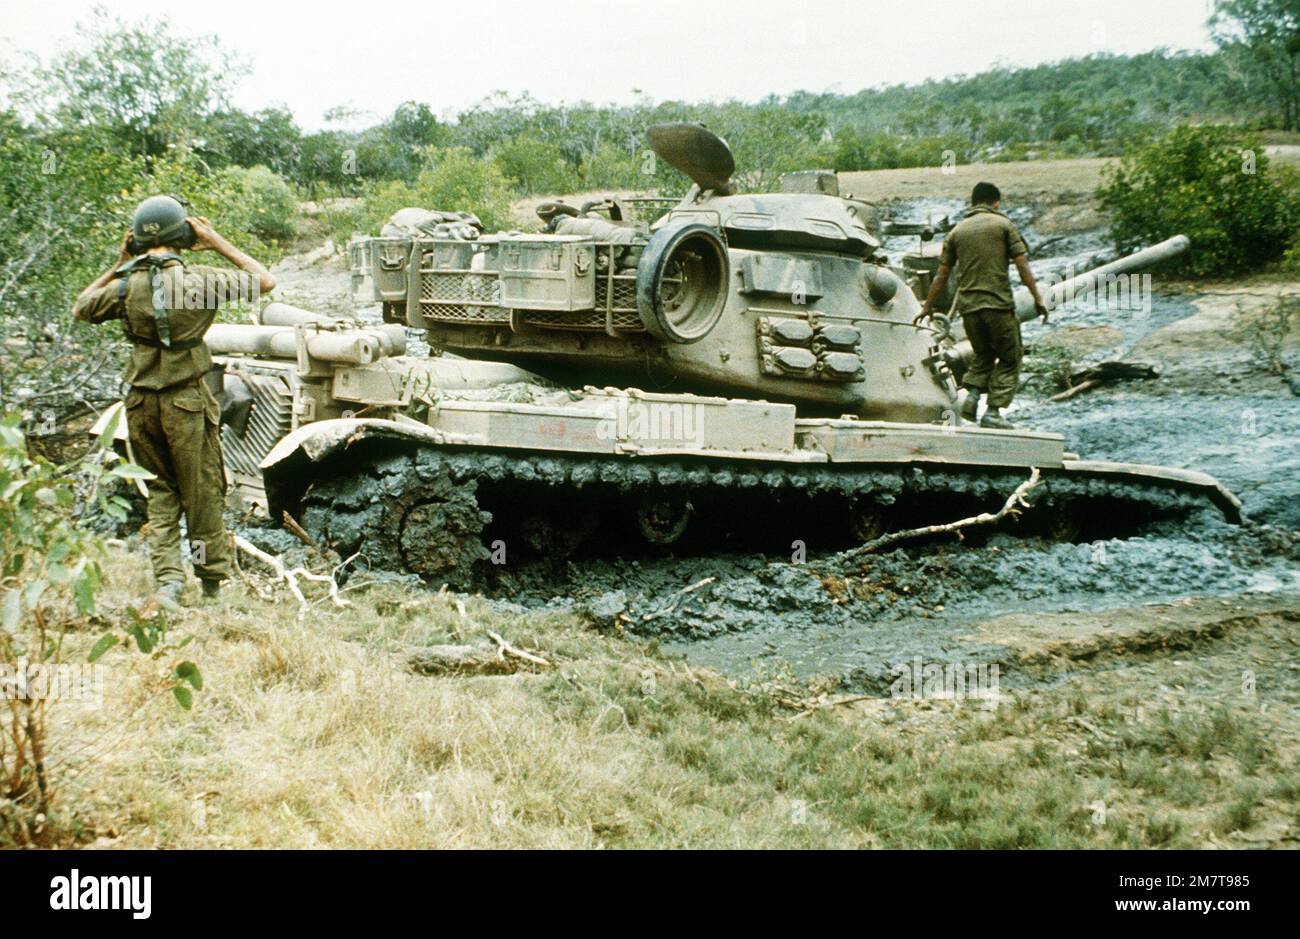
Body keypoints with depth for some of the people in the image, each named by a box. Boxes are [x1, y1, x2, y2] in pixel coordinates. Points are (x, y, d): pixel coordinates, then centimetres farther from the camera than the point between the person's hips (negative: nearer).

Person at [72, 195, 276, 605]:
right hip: (188, 402, -3)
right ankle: (213, 581, 20)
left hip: (141, 403, 3)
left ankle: (168, 578, 4)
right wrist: (219, 244, 5)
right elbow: (265, 280, 1)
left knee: (161, 493, 16)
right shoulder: (200, 279, -11)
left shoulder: (125, 286, -5)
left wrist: (119, 265, 14)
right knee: (203, 492, 10)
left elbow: (81, 309, 16)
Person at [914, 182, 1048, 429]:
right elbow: (1022, 265, -3)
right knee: (1009, 359, 8)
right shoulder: (1003, 225, 1)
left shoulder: (957, 231, 10)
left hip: (968, 306, 4)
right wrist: (1037, 297, 3)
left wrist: (928, 307, 20)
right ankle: (993, 412, -2)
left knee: (982, 356, 22)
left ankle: (972, 393, -2)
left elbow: (942, 275, 11)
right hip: (998, 304, -4)